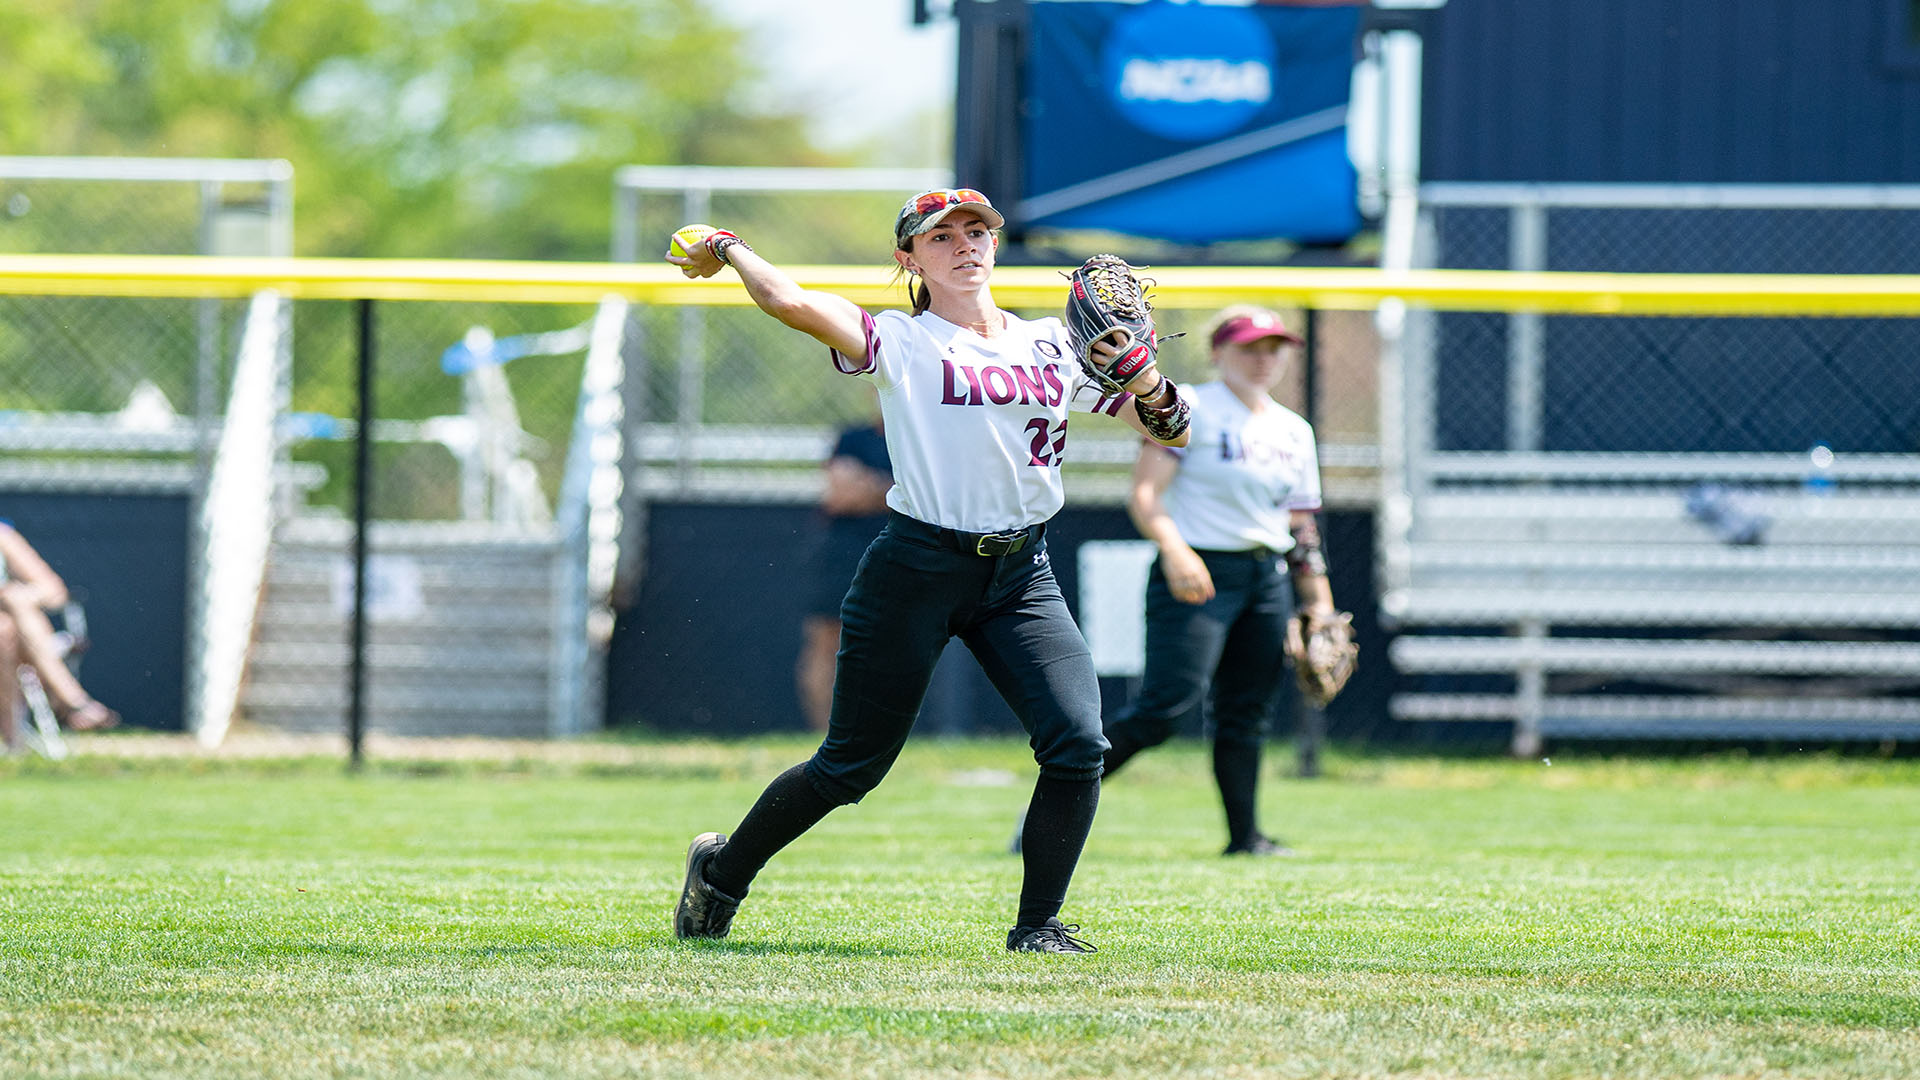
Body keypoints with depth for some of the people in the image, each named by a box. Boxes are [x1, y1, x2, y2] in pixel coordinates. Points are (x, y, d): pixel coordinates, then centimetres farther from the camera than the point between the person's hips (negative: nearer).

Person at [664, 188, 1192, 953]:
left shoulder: (1055, 346, 10)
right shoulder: (900, 343, -3)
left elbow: (1169, 429, 7)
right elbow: (792, 303, -18)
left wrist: (1145, 386, -15)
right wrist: (728, 250, -2)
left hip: (1021, 574, 3)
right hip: (916, 570, -3)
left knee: (1077, 743, -15)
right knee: (852, 766, 4)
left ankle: (1038, 924, 0)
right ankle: (723, 870, 28)